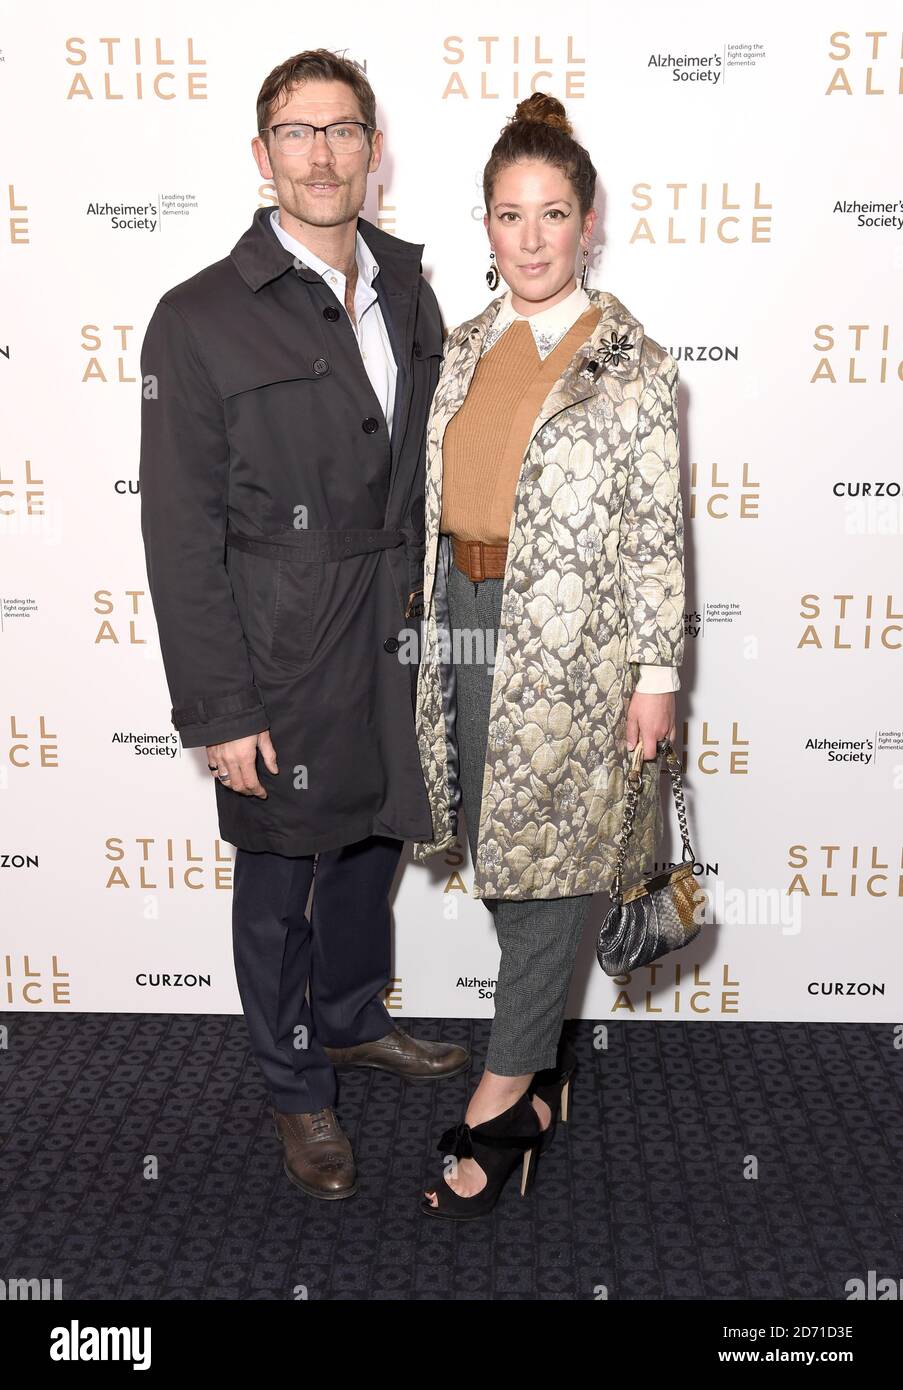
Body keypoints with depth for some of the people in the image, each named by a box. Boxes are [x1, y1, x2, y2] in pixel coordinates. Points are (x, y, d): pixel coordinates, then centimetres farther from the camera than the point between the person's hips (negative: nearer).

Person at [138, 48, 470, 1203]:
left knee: (372, 845, 22)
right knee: (280, 882, 12)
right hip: (282, 670, -5)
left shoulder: (406, 293, 4)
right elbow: (180, 534, -14)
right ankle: (297, 1088, 34)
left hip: (393, 644, 6)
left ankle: (352, 1019, 48)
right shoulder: (201, 320, -14)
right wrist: (219, 712, -15)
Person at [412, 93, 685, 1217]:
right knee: (495, 848, 13)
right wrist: (436, 617, 13)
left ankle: (503, 1100, 14)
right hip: (465, 630, 6)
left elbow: (659, 530, -8)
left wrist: (658, 671, -10)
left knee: (544, 860, 2)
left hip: (572, 642, -6)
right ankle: (545, 1052, 33)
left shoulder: (631, 361, -7)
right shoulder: (466, 347, 10)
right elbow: (444, 498, 14)